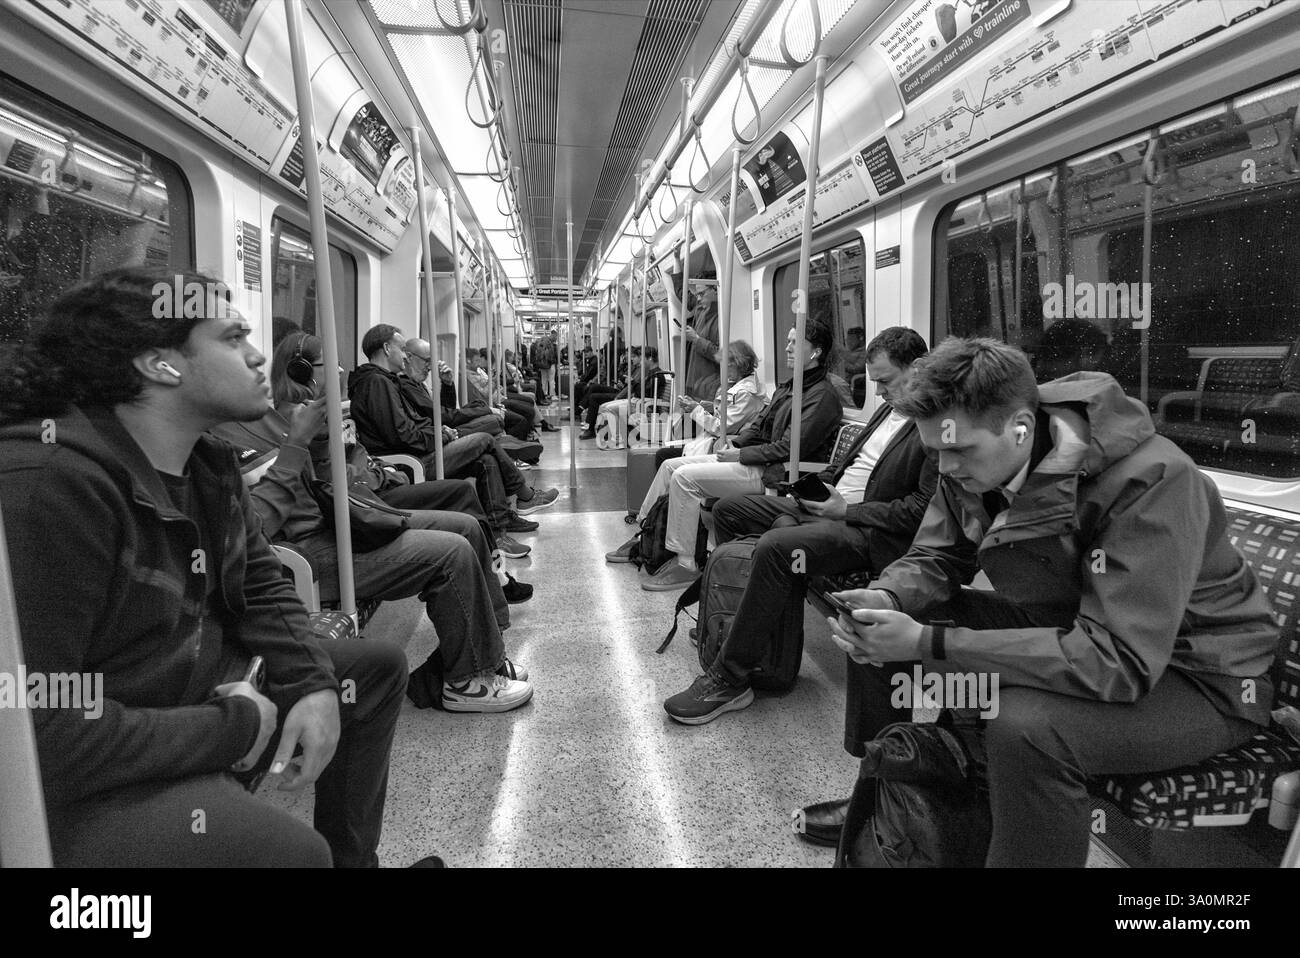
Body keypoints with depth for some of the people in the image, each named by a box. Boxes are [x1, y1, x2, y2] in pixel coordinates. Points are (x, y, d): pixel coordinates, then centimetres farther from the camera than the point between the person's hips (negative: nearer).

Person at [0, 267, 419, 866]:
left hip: (200, 689, 10)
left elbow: (260, 584, 10)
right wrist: (233, 727, -20)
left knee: (379, 667, 16)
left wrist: (312, 685, -7)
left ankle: (354, 860, 27)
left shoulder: (208, 465, 2)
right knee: (293, 851, -33)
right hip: (78, 781, -9)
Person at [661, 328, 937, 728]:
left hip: (871, 532, -10)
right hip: (832, 503, 10)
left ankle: (729, 680, -22)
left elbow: (922, 510, -20)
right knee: (727, 510, 9)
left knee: (775, 547, -35)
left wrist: (847, 510, -18)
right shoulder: (889, 409, 16)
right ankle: (730, 621, 23)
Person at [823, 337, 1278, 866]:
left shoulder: (1150, 481, -32)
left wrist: (930, 644, -39)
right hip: (1063, 625, 7)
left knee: (1025, 725, -36)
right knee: (888, 631, -3)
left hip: (1193, 674, -6)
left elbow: (1119, 662, -36)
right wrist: (887, 598, -24)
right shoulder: (974, 460, -11)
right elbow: (934, 558, 1)